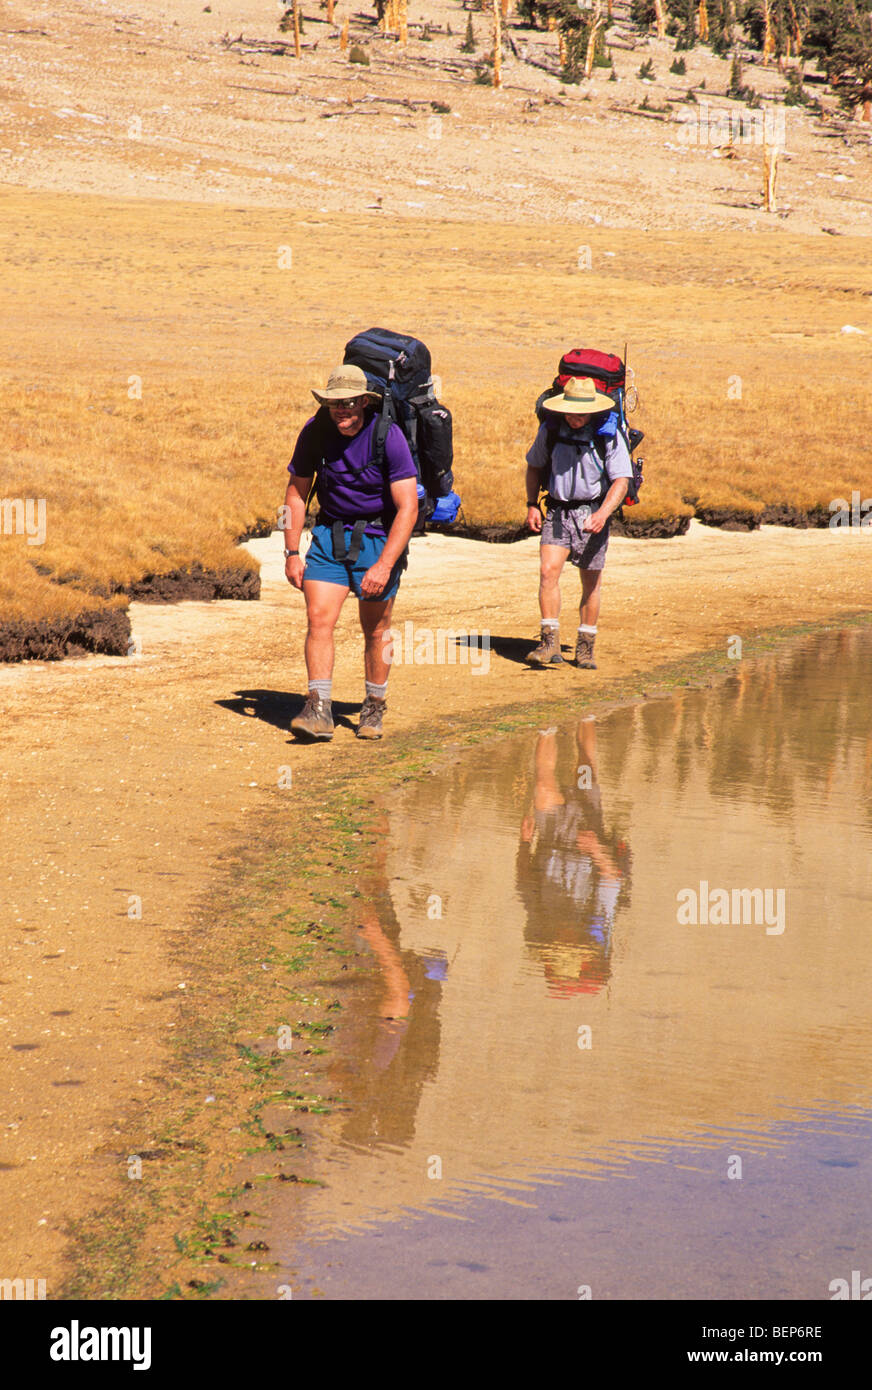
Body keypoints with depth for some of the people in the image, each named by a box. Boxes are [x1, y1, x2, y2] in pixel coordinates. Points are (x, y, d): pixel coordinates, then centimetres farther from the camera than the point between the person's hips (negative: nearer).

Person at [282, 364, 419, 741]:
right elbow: (296, 492, 4)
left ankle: (374, 709, 24)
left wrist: (384, 565, -27)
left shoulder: (388, 436, -20)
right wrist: (292, 553, 0)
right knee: (319, 618, -12)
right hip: (330, 533, 3)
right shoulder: (315, 431, -9)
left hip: (379, 537, -3)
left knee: (375, 630, 6)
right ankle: (319, 710, -14)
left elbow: (407, 508, -21)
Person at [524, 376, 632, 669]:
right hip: (557, 511, 1)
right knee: (548, 571, -16)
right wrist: (532, 505, 7)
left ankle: (585, 649, 16)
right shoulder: (550, 430, 0)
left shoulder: (608, 434, -8)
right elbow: (534, 466, 16)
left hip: (593, 511, -1)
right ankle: (550, 644, -15)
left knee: (591, 581, 5)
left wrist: (603, 514, -24)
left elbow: (621, 480, -10)